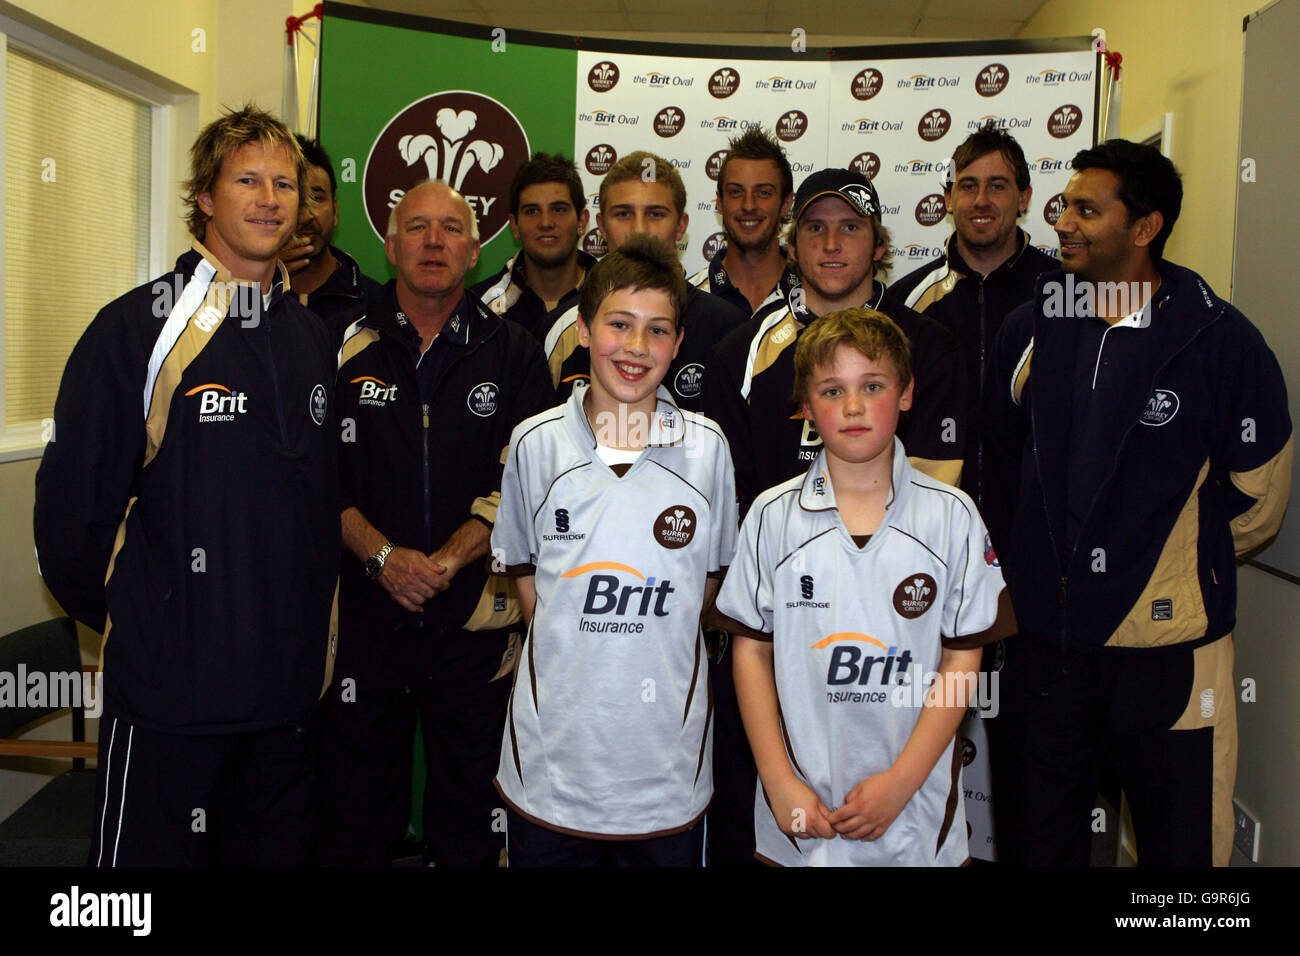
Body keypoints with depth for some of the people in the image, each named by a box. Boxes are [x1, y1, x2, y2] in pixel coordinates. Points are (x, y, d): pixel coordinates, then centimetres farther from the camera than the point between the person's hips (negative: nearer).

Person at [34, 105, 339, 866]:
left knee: (281, 848, 19)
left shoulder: (315, 339, 7)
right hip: (168, 689, -5)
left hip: (291, 687, 5)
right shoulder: (137, 329, -9)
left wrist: (309, 625, 10)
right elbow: (73, 504, -8)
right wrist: (125, 620, 1)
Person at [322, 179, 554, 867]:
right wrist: (383, 555, -12)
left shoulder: (513, 354, 4)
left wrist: (447, 560, -13)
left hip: (475, 619, 0)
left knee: (472, 819, 10)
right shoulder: (346, 347, 5)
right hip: (364, 611, 1)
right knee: (355, 815, 12)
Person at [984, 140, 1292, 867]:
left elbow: (1256, 501, 0)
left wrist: (1175, 558, 7)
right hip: (1045, 637, 4)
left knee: (1181, 842, 11)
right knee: (1038, 840, 17)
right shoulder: (1030, 331, 2)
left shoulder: (1223, 343, -9)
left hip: (1169, 649, -3)